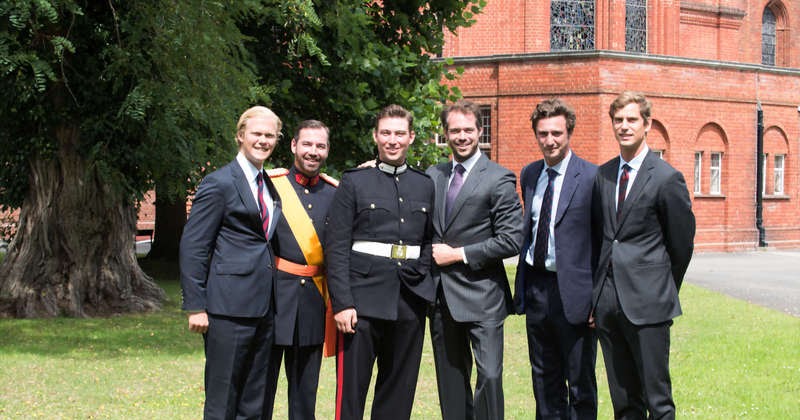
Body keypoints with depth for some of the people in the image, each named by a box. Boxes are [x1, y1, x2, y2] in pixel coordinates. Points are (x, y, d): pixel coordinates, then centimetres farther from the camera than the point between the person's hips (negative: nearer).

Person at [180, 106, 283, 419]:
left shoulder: (271, 187, 16)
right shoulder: (219, 184, -6)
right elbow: (192, 248, -10)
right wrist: (195, 307, -14)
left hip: (263, 307, 7)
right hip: (229, 308, -7)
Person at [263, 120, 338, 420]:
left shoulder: (335, 193, 8)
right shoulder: (270, 184, -1)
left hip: (314, 298, 3)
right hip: (273, 293, -3)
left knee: (306, 386, 12)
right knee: (262, 381, 3)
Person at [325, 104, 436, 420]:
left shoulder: (426, 185, 13)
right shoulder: (354, 182, 2)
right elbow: (336, 248, -3)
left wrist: (426, 286, 5)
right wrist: (342, 303, -11)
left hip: (410, 301, 4)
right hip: (364, 298, -3)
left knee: (399, 392, 9)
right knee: (351, 388, -3)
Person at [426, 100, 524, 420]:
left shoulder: (499, 179, -6)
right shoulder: (432, 176, 11)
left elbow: (511, 239, -13)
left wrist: (458, 254, -13)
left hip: (480, 297, -5)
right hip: (441, 296, 5)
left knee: (489, 376, -11)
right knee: (451, 381, 12)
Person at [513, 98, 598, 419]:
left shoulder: (592, 177, -10)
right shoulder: (529, 175, 10)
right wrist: (523, 285, 13)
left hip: (572, 293, -6)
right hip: (535, 288, 6)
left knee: (580, 386, 4)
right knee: (545, 382, 15)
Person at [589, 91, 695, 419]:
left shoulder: (667, 178, -6)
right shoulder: (602, 175, 12)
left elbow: (682, 244, 1)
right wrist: (595, 294, 11)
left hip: (646, 305, -5)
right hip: (607, 301, 6)